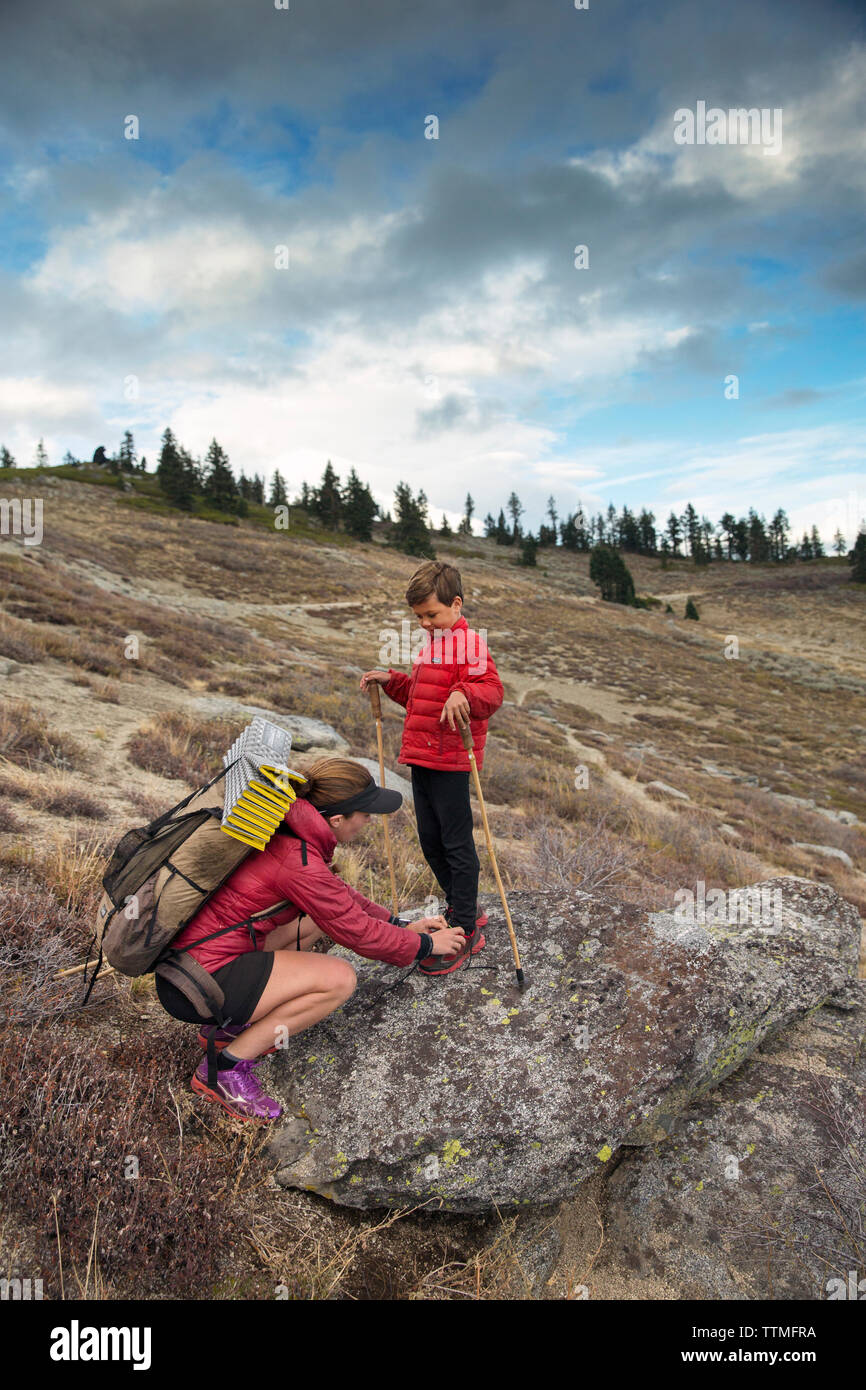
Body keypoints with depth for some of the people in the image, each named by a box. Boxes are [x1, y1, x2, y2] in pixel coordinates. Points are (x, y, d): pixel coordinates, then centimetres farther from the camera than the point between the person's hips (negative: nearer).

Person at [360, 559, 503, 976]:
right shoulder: (430, 645, 19)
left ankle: (465, 932, 9)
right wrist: (391, 680, 14)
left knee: (456, 844, -2)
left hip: (450, 761, -9)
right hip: (421, 758, 9)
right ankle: (463, 909, 33)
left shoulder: (469, 643, -11)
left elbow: (492, 690, -22)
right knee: (430, 841, 16)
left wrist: (463, 694, -39)